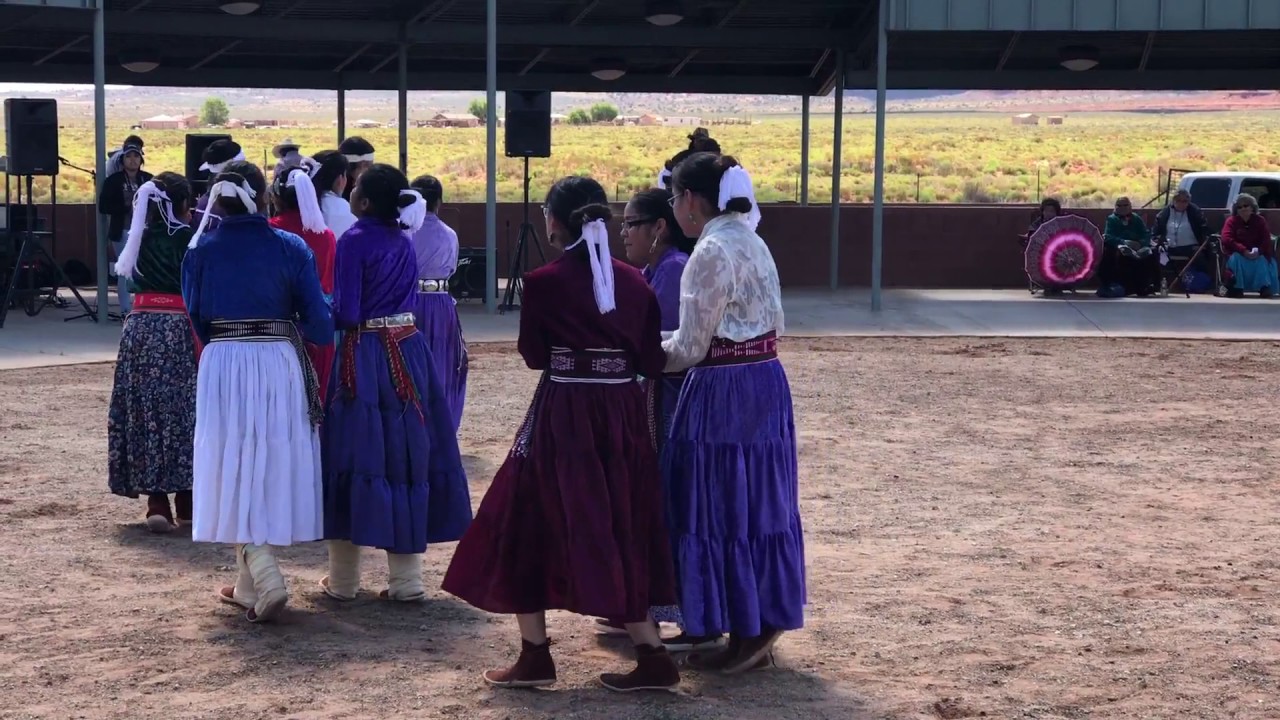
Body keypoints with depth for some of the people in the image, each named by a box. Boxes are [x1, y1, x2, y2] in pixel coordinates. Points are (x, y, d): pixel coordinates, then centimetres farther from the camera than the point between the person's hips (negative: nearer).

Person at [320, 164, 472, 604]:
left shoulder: (355, 241, -12)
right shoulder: (403, 240, 10)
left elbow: (345, 314, -15)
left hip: (365, 357, -6)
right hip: (408, 353, 6)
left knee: (356, 460, 1)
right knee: (406, 457, 8)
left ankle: (344, 580, 8)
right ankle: (407, 579, 10)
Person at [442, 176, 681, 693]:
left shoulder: (543, 281, -9)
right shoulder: (634, 282, 2)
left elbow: (533, 355, -1)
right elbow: (651, 361, 3)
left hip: (563, 414, -4)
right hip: (624, 413, 5)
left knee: (530, 525, 9)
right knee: (620, 528, 13)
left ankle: (535, 657, 10)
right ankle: (651, 656, 7)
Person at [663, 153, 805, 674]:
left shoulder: (712, 252, -17)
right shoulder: (750, 240, 11)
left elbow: (689, 348, -17)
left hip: (723, 394, -9)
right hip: (766, 382, 9)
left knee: (721, 509, 1)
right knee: (758, 506, 14)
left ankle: (743, 635, 8)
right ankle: (763, 625, 21)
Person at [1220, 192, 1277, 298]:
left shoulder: (1260, 220, 0)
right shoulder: (1232, 221, -4)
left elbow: (1266, 240, -8)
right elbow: (1227, 239, -18)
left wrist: (1258, 251, -29)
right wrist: (1243, 251, -30)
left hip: (1256, 253, 1)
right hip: (1238, 253, -1)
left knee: (1262, 260, -31)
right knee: (1236, 258, -34)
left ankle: (1264, 287, -28)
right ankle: (1237, 288, -34)